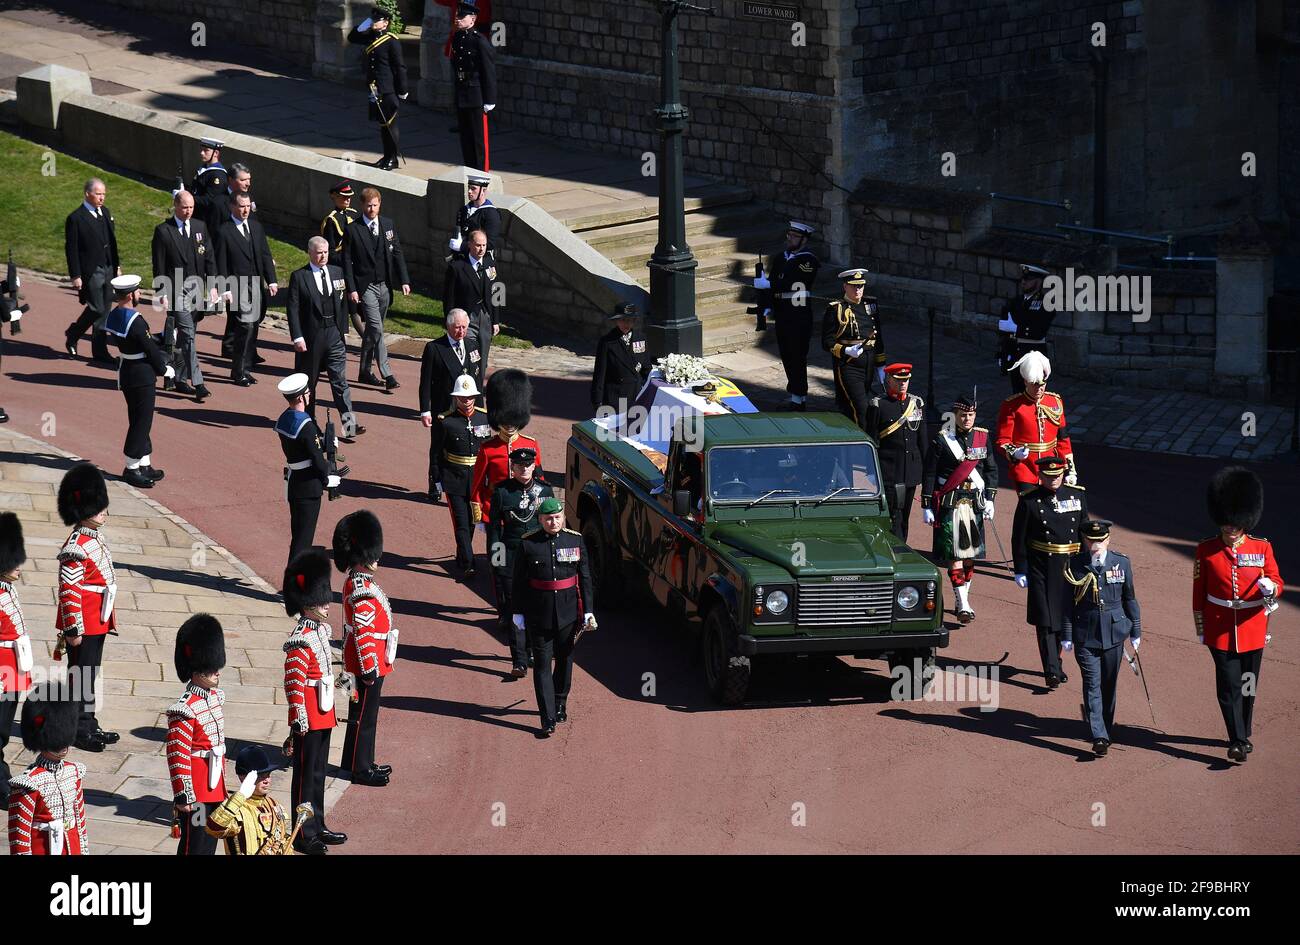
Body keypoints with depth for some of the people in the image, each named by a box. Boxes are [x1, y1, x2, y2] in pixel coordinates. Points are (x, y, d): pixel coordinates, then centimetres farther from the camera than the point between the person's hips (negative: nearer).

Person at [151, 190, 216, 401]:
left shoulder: (200, 227, 10)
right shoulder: (163, 231, -3)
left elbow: (209, 258, 11)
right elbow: (159, 266, -4)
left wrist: (212, 286, 4)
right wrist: (161, 294, -9)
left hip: (197, 290, 5)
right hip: (176, 292, -5)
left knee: (184, 336, 11)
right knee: (188, 335, -11)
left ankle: (178, 378, 20)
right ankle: (197, 383, -16)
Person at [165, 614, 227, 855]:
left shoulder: (216, 697, 7)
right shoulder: (185, 709, -21)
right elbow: (178, 757, -21)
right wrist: (185, 798, -20)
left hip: (215, 788, 9)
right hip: (196, 794, -9)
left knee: (210, 843, 16)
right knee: (194, 846, 0)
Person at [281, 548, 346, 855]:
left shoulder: (322, 630, 8)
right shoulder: (301, 641, -21)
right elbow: (293, 684, -22)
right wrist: (298, 723, -22)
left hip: (323, 717, 9)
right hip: (309, 721, -9)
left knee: (318, 773, 17)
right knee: (306, 776, 0)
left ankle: (317, 827, 28)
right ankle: (303, 836, 8)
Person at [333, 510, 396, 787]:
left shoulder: (358, 581, 8)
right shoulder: (363, 590, -24)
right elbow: (363, 634, -25)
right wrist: (370, 669, -22)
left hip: (372, 662, 10)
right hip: (368, 665, -10)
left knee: (364, 715, 19)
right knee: (364, 717, 0)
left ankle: (362, 762, 30)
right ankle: (361, 769, 9)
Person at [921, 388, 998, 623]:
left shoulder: (982, 437, 5)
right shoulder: (941, 440, -6)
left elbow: (991, 470, 11)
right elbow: (929, 474, -3)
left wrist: (989, 500, 4)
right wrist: (926, 507, -5)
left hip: (975, 503, 4)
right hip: (950, 504, -4)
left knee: (970, 554, 9)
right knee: (954, 555, -9)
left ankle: (964, 600, 21)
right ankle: (963, 605, -11)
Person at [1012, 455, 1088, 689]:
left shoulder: (1077, 496, 4)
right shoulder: (1029, 501, -5)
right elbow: (1019, 538, -2)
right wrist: (1020, 571, -5)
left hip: (1070, 565, 3)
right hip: (1041, 567, -3)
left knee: (1064, 617, 12)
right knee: (1046, 620, -7)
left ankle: (1055, 663, 29)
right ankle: (1052, 671, -9)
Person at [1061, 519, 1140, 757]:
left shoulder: (1121, 563, -1)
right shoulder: (1075, 565, -5)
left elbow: (1130, 599, 7)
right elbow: (1068, 603, -1)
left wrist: (1135, 631, 9)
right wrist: (1066, 635, -2)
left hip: (1114, 632, 2)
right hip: (1085, 634, -2)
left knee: (1109, 683, 12)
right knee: (1092, 683, -7)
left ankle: (1106, 726, 31)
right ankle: (1099, 737, -10)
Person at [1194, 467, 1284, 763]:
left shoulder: (1262, 548, -2)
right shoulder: (1206, 550, -4)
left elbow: (1277, 581, -3)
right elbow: (1199, 591, 2)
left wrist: (1271, 587, -28)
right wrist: (1201, 628, 4)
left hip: (1252, 629, 2)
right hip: (1220, 630, -1)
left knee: (1248, 685, 11)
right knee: (1229, 686, -6)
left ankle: (1244, 734, 28)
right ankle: (1238, 741, -4)